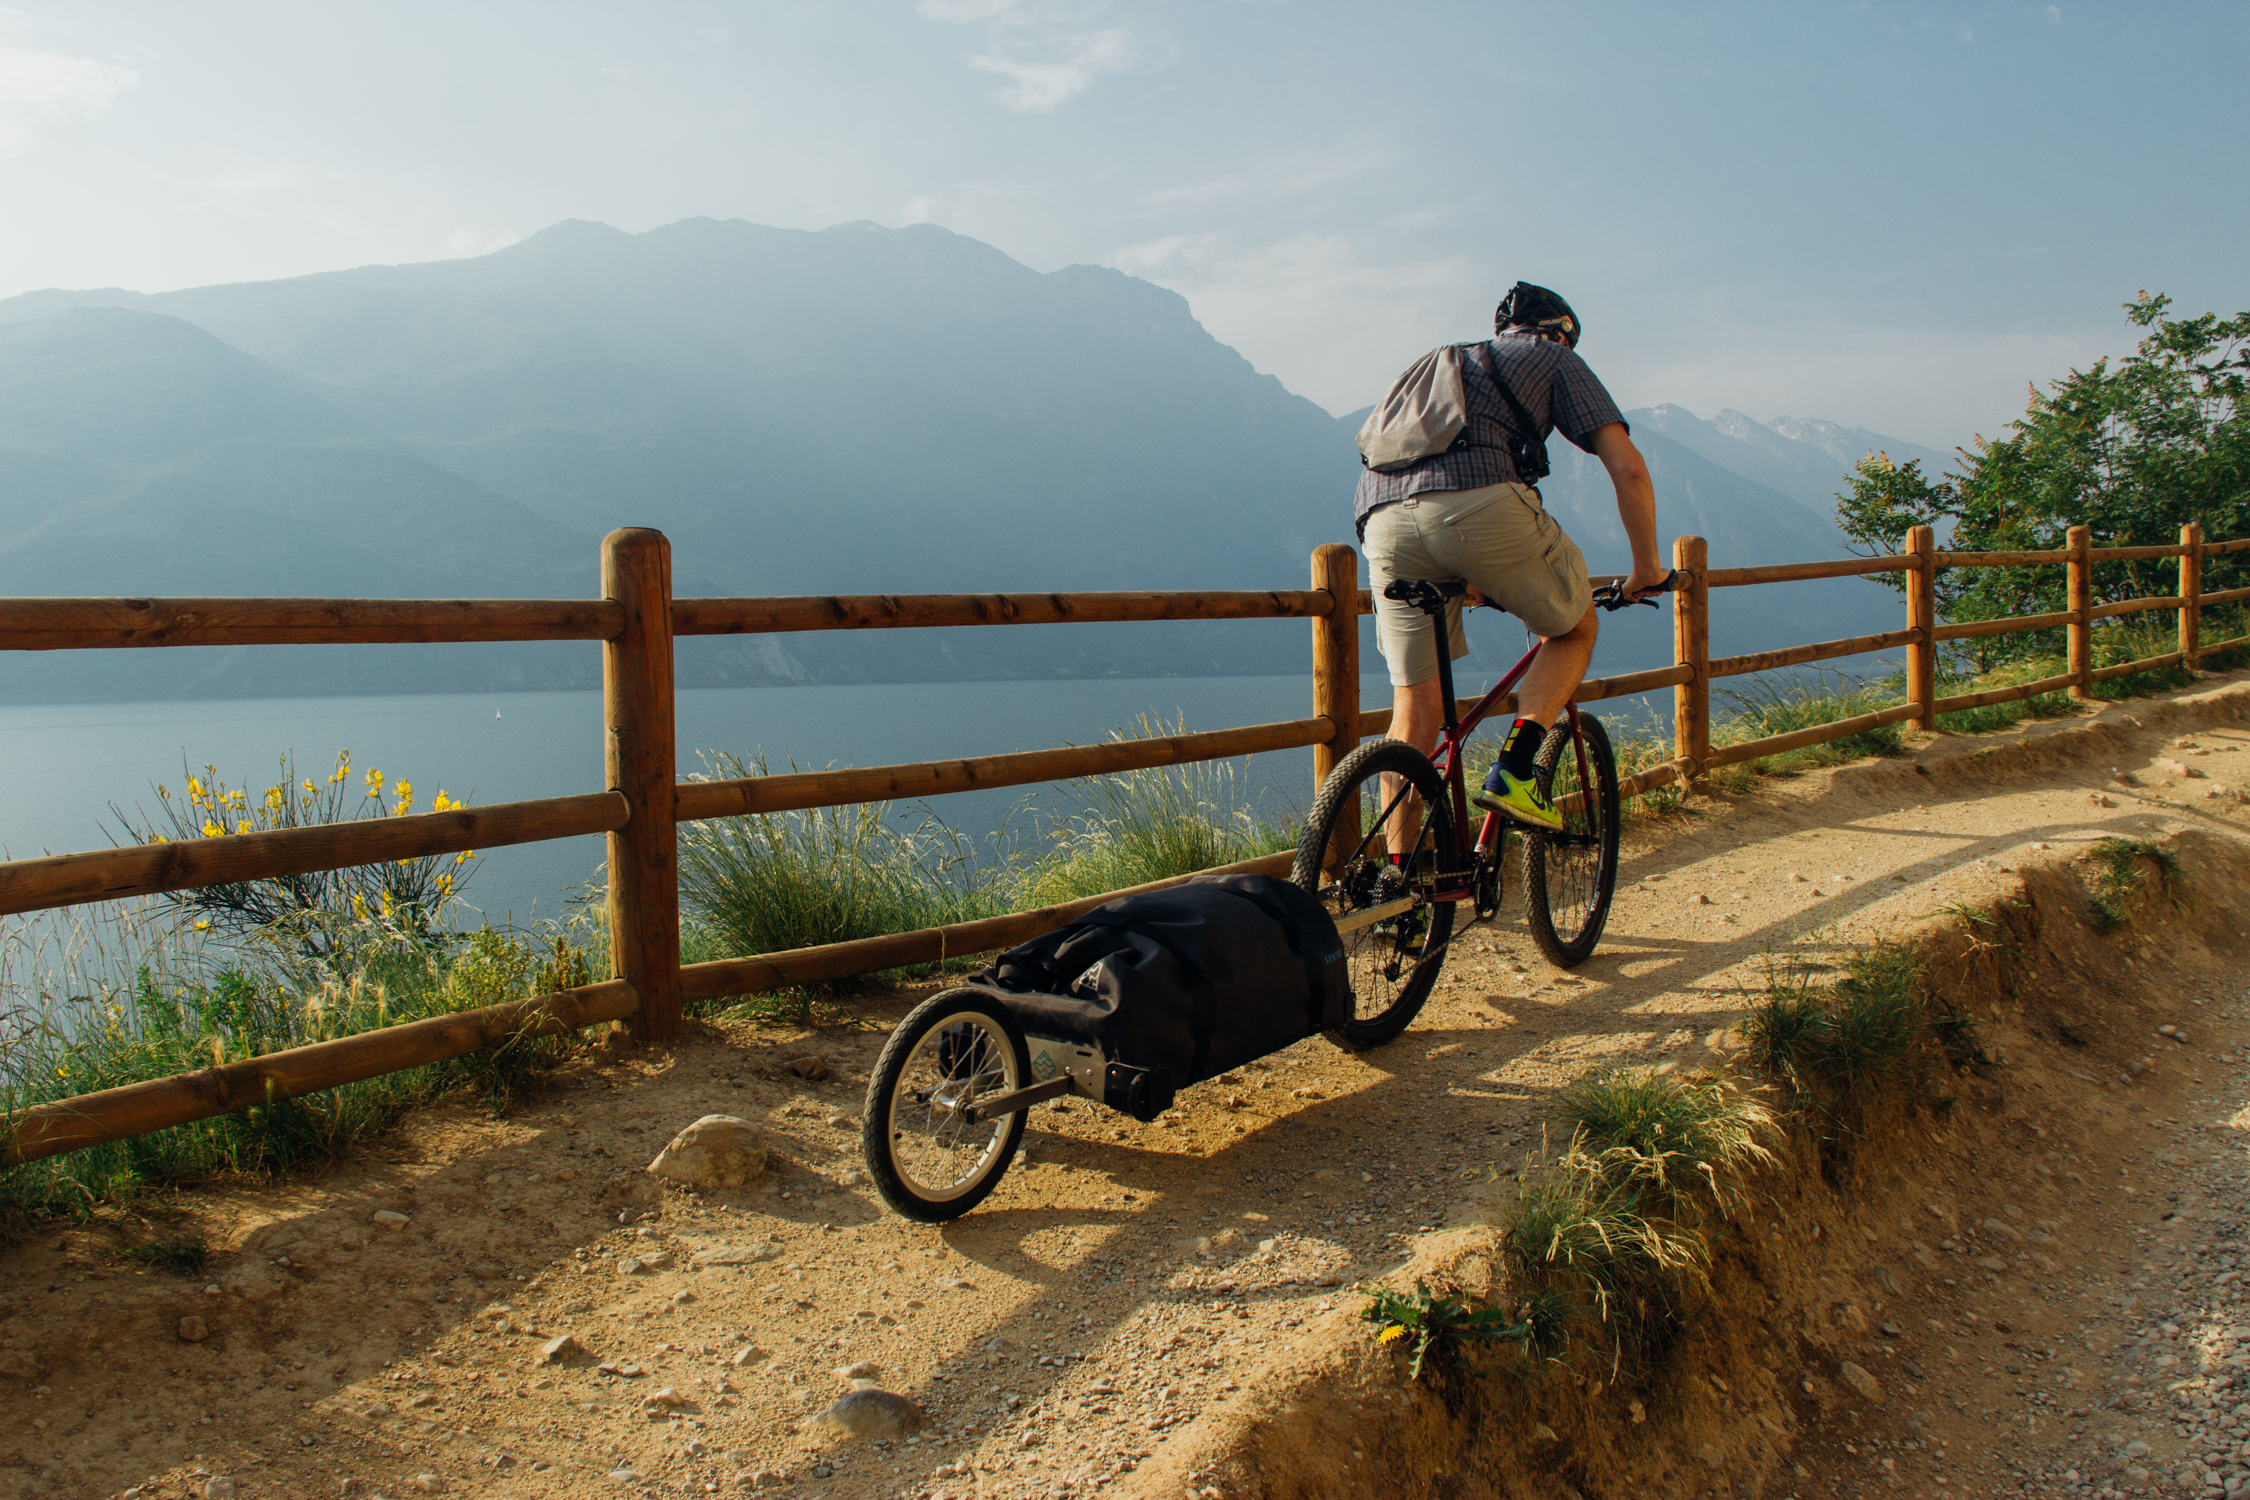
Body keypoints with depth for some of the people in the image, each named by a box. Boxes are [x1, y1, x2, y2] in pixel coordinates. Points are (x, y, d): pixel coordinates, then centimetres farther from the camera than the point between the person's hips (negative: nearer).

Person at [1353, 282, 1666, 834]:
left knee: (1416, 713, 13)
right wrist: (1646, 568, 25)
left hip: (1382, 518, 5)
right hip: (1482, 504, -5)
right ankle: (1512, 773, 2)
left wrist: (1469, 577, 53)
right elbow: (1627, 467, 13)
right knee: (1575, 628, 20)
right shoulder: (1556, 358, 24)